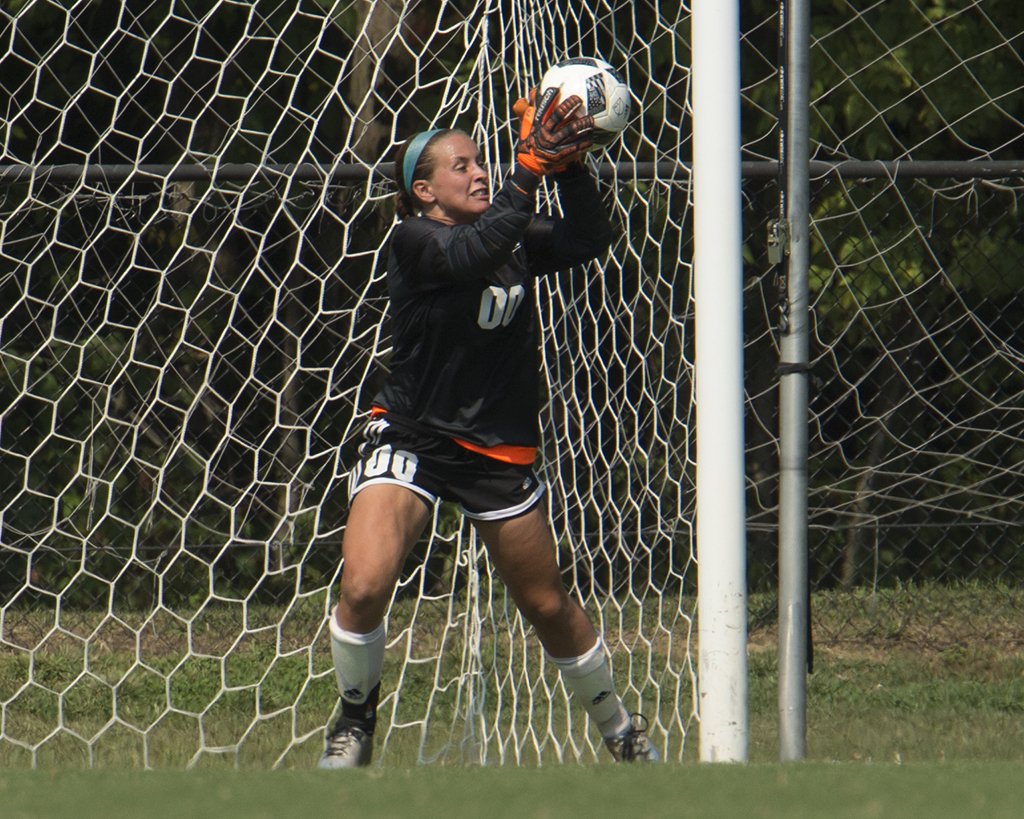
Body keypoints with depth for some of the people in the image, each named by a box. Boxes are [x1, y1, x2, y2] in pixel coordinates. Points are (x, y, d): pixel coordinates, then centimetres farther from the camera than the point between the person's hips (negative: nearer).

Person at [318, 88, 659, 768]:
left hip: (499, 450, 4)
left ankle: (622, 733, 33)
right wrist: (531, 169, -37)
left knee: (549, 607, 13)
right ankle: (356, 718, 4)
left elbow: (590, 240, -9)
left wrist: (570, 167, -22)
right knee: (363, 587, -22)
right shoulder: (415, 241, -13)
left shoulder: (515, 239, 2)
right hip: (410, 438, -4)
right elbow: (474, 254, -32)